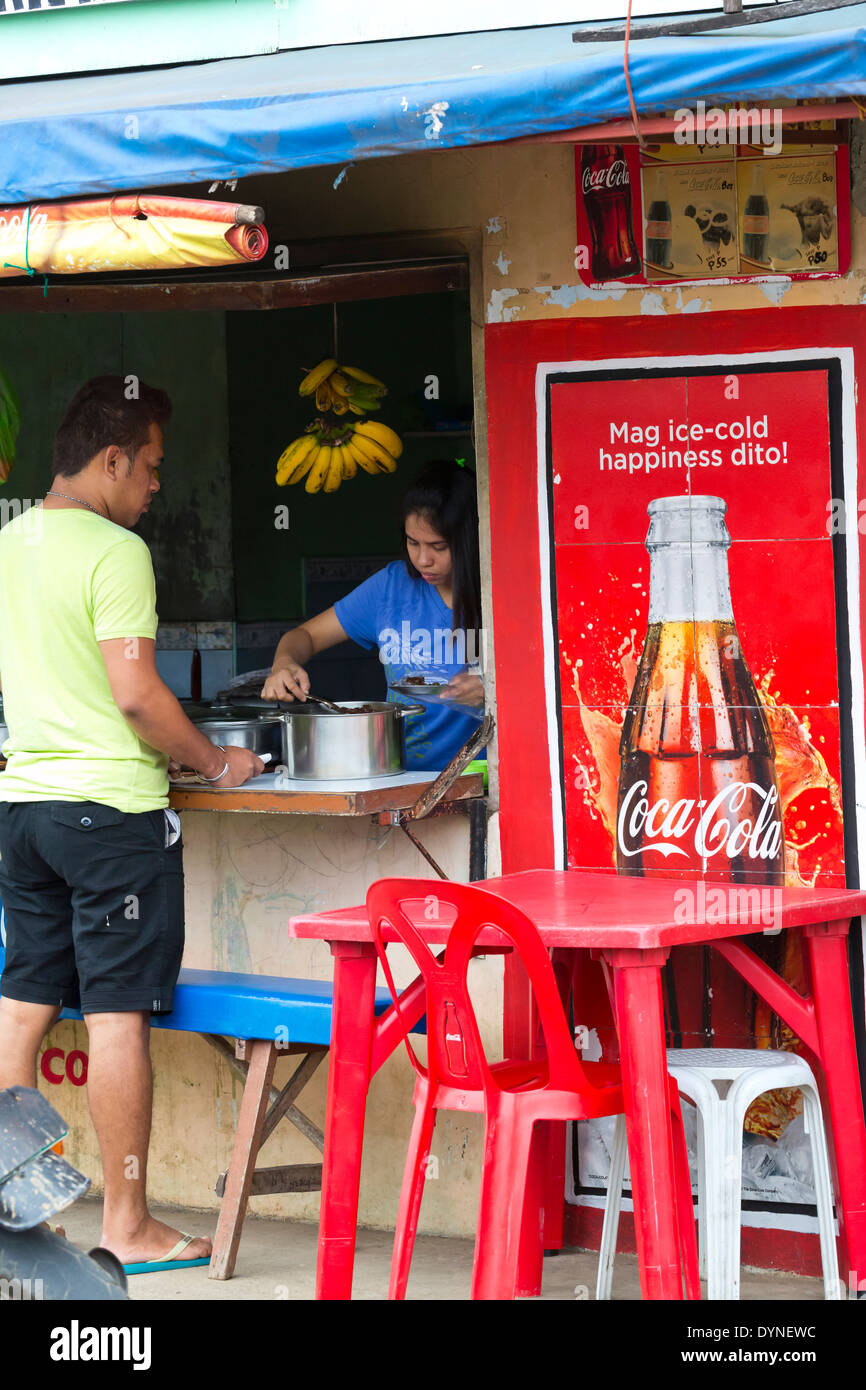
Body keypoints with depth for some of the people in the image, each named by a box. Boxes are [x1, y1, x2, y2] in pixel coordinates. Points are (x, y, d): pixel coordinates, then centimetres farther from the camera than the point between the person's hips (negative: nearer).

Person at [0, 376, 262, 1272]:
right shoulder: (115, 552, -13)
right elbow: (136, 694, -18)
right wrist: (215, 764, -4)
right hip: (110, 807, -7)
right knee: (117, 1013, -3)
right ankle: (127, 1225, 2)